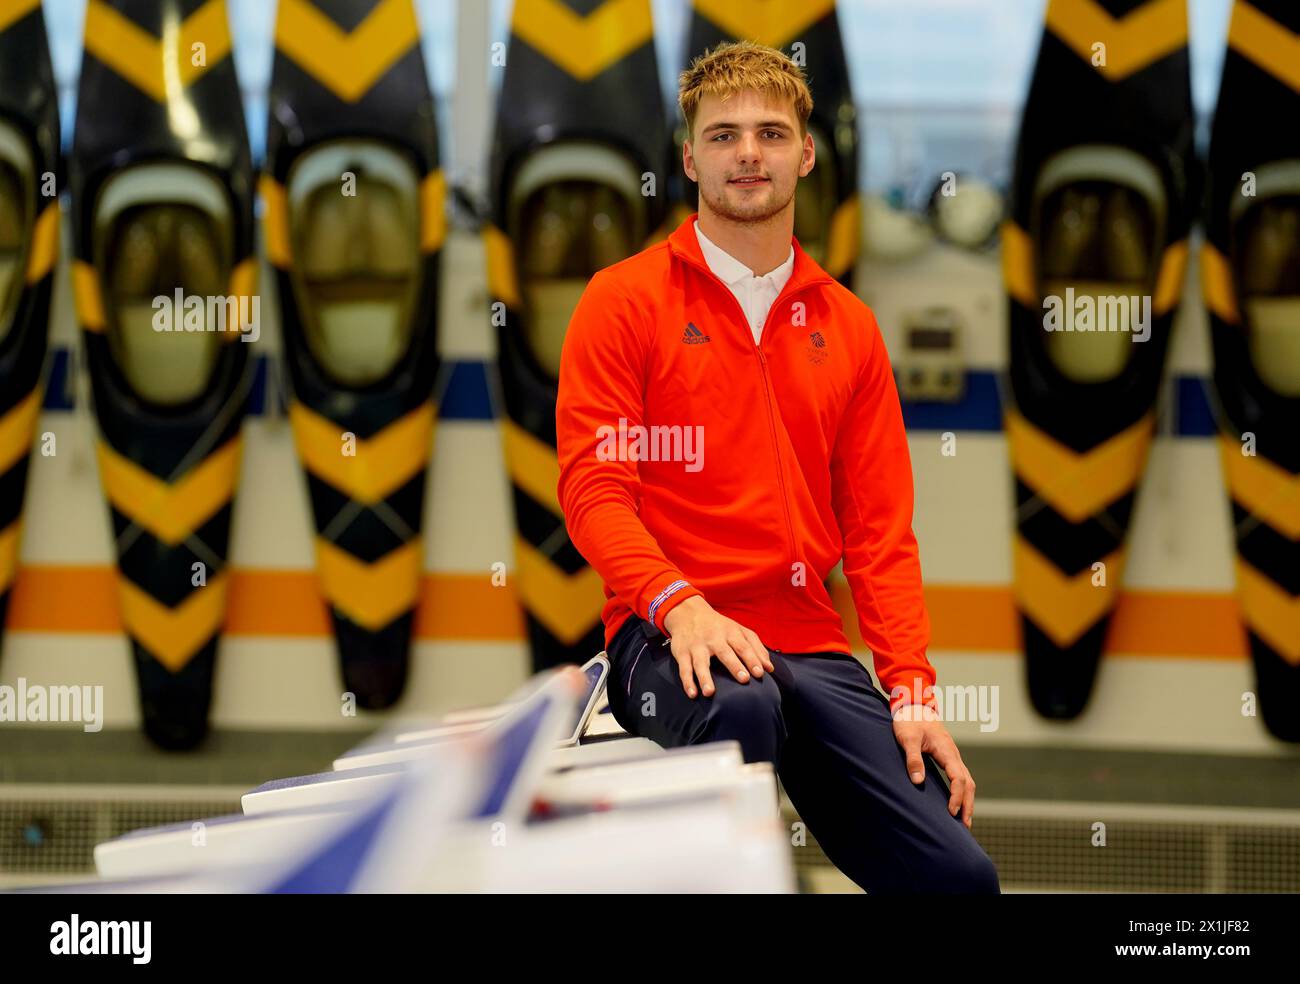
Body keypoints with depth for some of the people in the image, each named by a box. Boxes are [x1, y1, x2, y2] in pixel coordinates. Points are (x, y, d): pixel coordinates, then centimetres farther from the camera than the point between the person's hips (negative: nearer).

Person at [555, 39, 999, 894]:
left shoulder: (847, 326, 15)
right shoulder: (624, 301, 4)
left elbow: (879, 528, 12)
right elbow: (593, 489, -4)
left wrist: (911, 692, 0)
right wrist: (678, 604, -22)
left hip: (811, 647, 4)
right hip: (670, 638, -4)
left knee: (958, 874, -13)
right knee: (740, 704, -40)